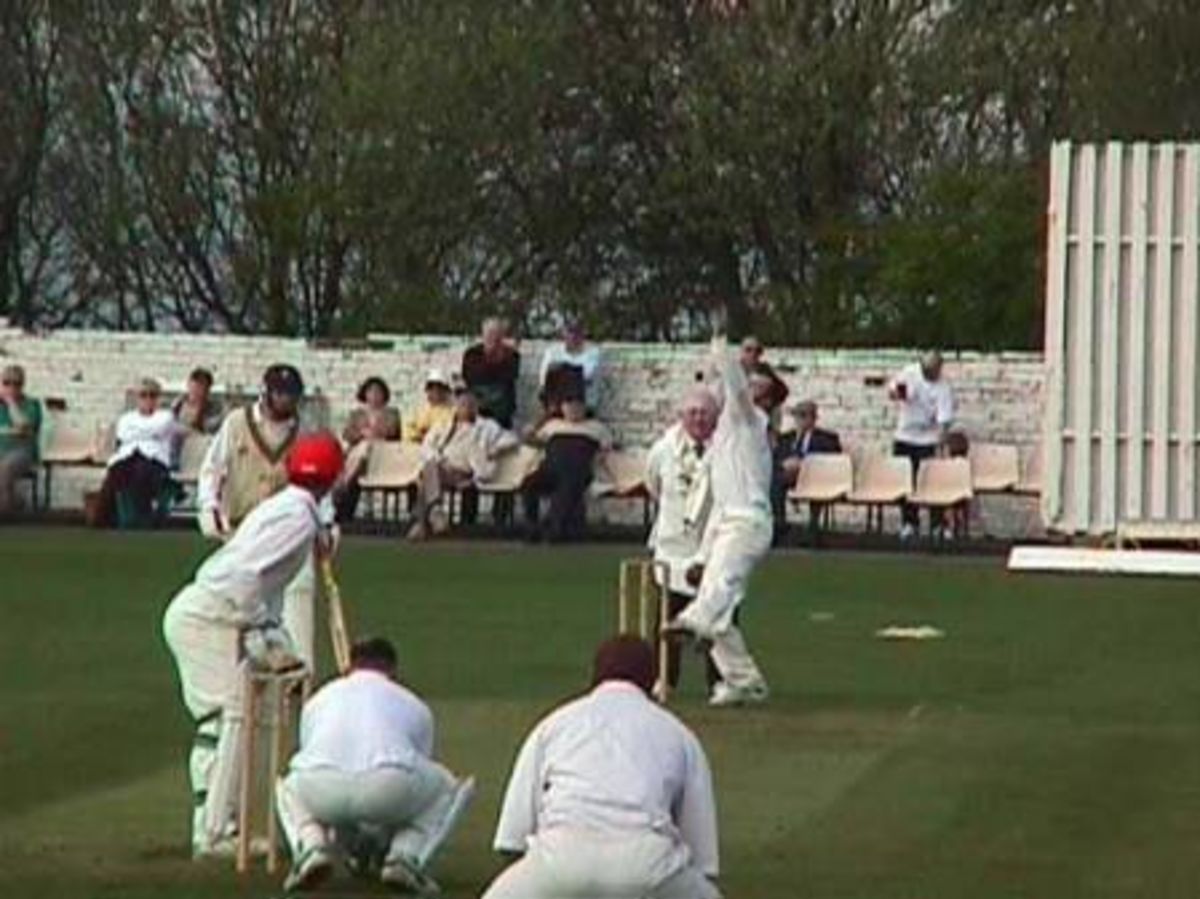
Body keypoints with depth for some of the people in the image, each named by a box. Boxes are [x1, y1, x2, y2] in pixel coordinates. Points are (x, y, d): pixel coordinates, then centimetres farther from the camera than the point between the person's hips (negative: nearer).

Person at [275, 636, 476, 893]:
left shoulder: (318, 700, 37)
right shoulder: (413, 704, 34)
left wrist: (352, 849, 60)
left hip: (319, 785, 2)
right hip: (389, 783, -2)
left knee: (288, 788, 38)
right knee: (453, 788, 30)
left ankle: (311, 850, 9)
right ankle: (405, 859, 8)